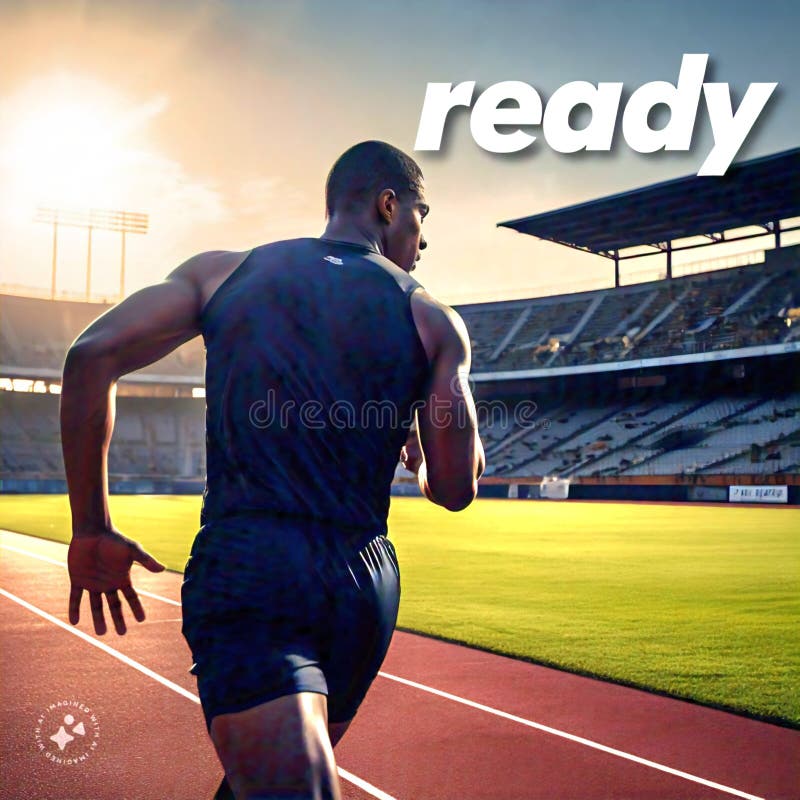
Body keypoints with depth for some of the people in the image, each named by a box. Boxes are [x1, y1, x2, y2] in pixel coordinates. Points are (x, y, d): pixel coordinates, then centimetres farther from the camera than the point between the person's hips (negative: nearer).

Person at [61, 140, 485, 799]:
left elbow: (92, 355, -2)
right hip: (367, 583, 2)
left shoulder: (225, 271, 8)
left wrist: (91, 531, 4)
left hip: (245, 567, -2)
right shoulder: (434, 321, 6)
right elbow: (456, 490, 5)